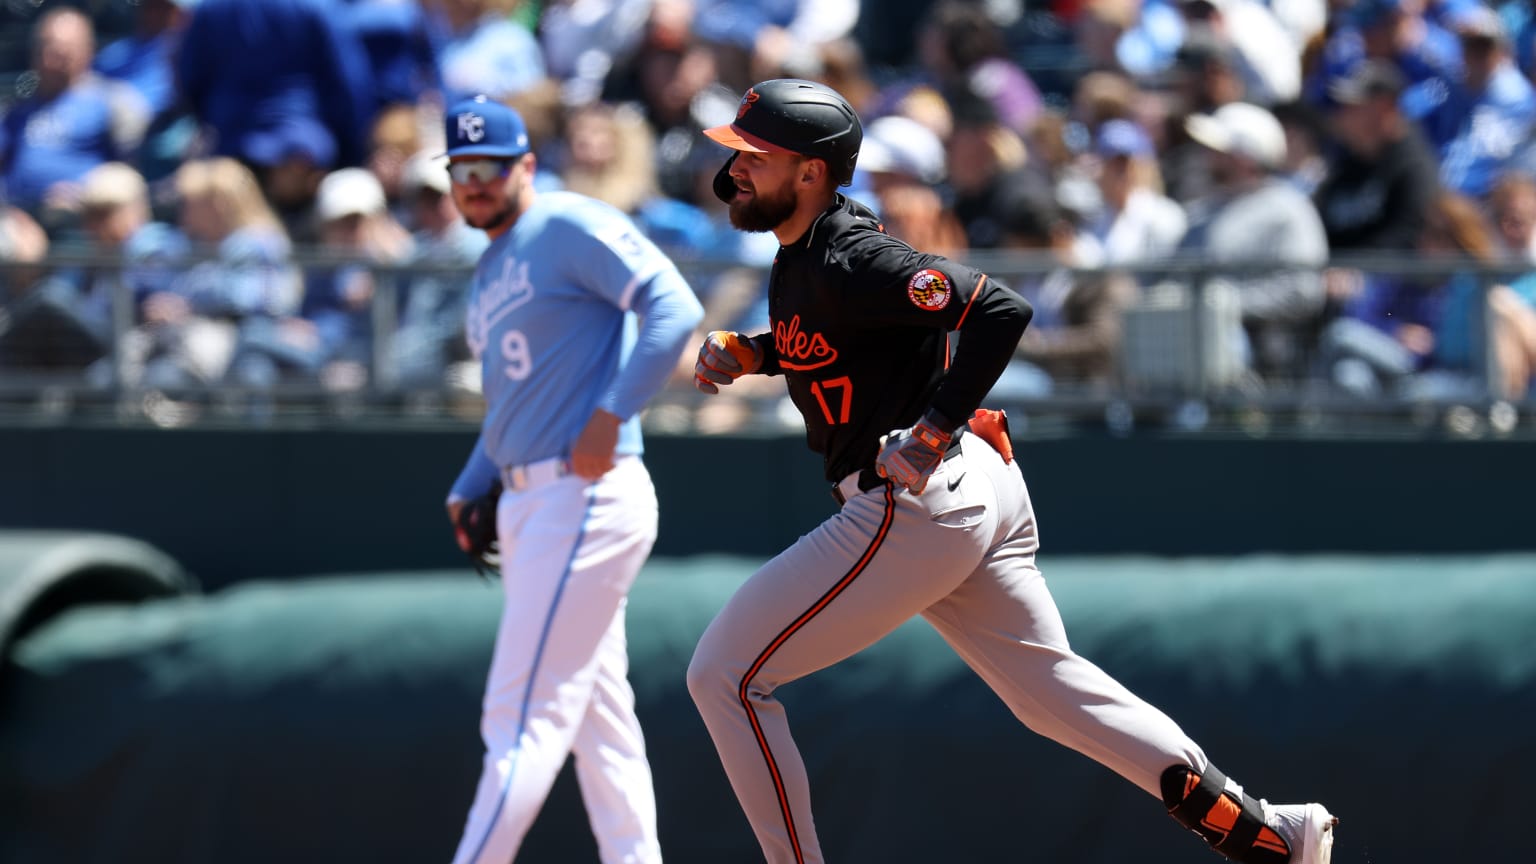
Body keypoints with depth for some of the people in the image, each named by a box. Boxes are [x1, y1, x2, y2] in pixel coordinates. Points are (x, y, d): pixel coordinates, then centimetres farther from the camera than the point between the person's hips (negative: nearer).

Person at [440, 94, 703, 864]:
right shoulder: (488, 278, 21)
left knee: (524, 718, -12)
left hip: (585, 496, -10)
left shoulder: (568, 228, -7)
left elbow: (674, 308, -17)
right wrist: (467, 492, 14)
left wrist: (611, 415, -22)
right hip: (528, 505, 10)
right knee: (599, 720, 9)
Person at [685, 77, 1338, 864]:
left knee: (726, 675, -5)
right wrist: (746, 352, 11)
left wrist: (933, 434, -25)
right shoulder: (802, 249, 11)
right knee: (1050, 688, 15)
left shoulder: (847, 263, -18)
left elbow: (1001, 311, -26)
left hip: (915, 506, -11)